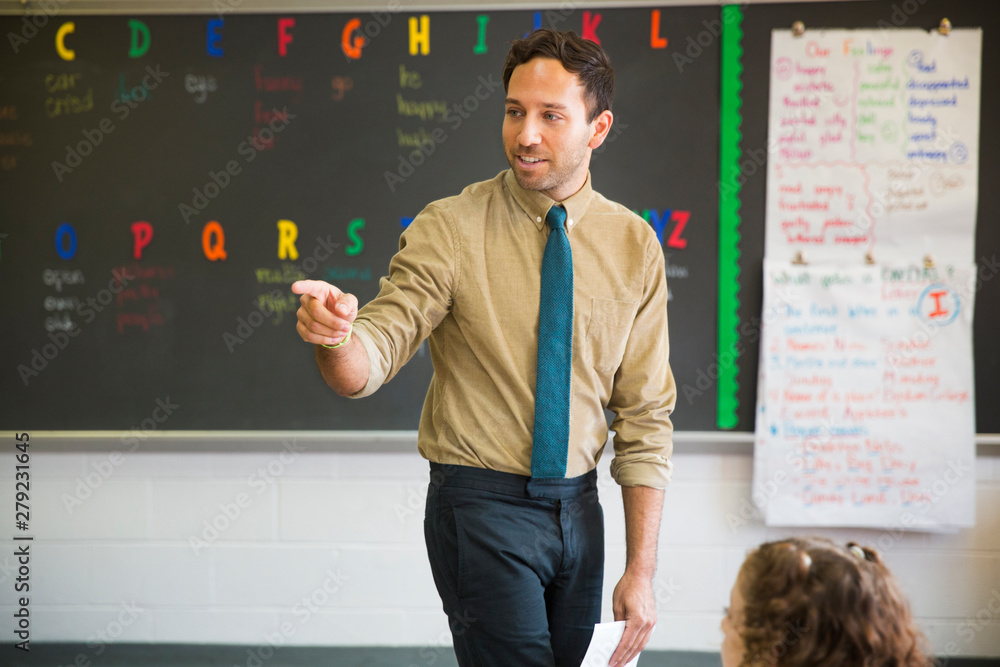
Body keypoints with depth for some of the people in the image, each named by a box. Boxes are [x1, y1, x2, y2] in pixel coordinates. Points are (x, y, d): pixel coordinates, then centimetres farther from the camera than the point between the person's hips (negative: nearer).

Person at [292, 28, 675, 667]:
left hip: (579, 507, 4)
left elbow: (645, 416, 3)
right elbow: (367, 366, -17)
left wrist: (642, 570, -1)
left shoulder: (633, 245, 1)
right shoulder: (449, 230, -8)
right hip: (483, 507, -4)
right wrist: (335, 333, -42)